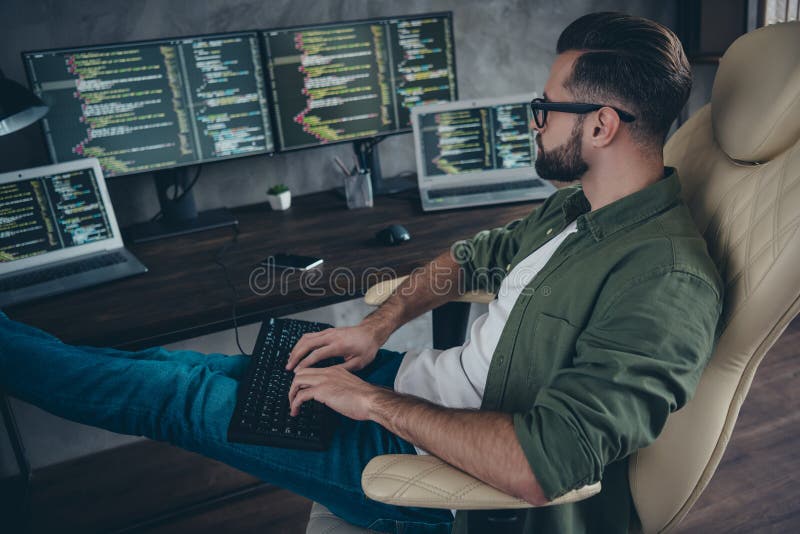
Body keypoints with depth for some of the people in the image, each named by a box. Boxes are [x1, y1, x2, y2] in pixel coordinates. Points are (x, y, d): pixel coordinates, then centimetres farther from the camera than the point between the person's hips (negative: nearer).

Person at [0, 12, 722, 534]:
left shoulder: (668, 282, -28)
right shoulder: (578, 205, 3)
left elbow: (539, 467, -35)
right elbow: (476, 255, 15)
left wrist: (377, 401, -24)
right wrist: (379, 325, 1)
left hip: (451, 460, -7)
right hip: (429, 383, 8)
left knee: (187, 396, 0)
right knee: (204, 367, 9)